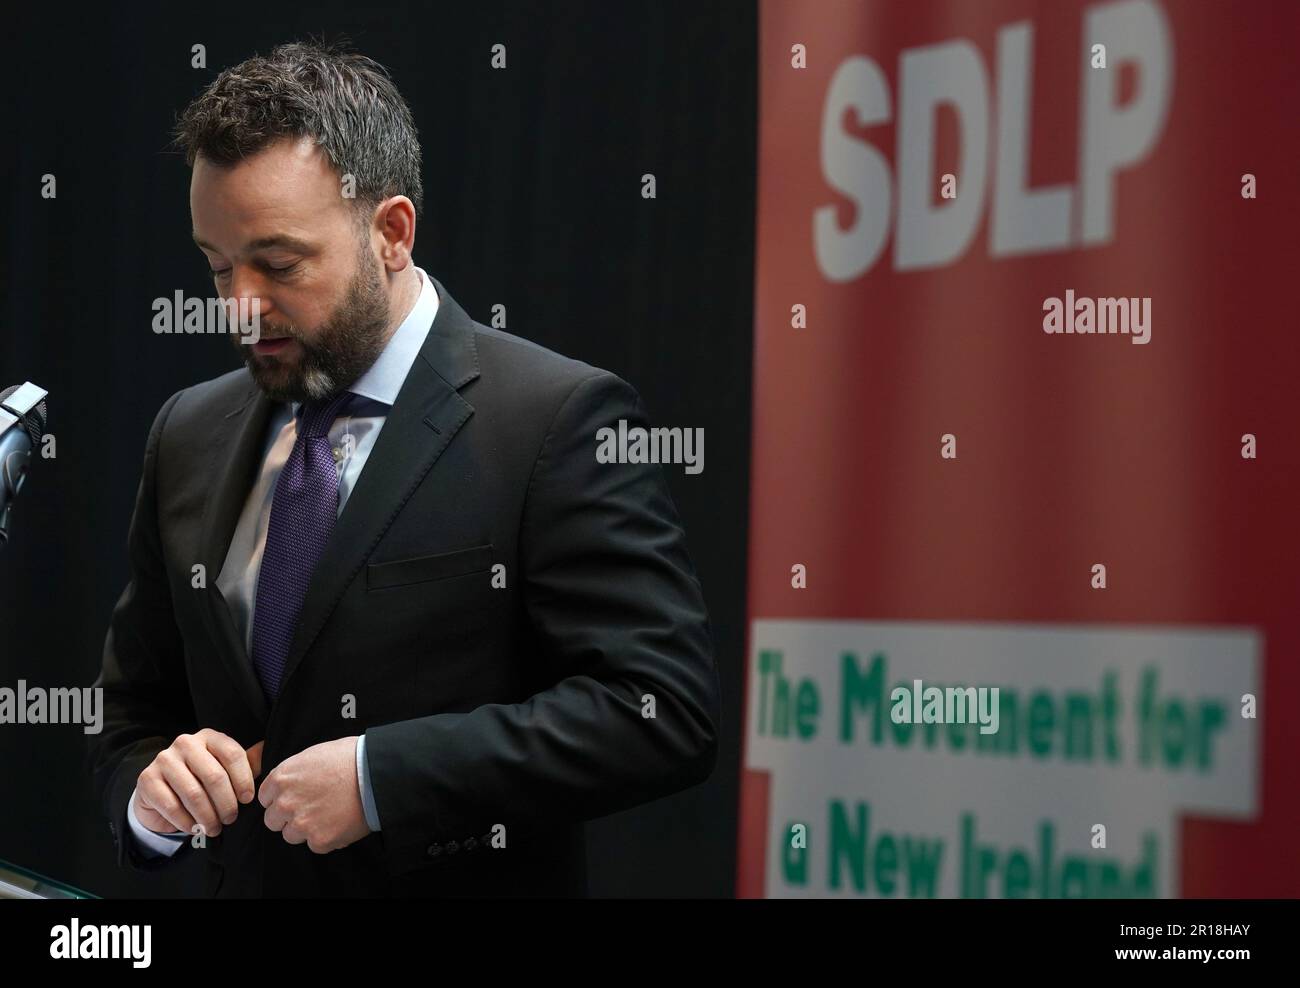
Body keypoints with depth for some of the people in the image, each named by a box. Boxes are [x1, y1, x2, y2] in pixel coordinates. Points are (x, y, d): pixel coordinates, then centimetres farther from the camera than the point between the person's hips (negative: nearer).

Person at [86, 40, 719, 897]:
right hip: (244, 884, 5)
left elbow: (662, 709, -20)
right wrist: (151, 793, -9)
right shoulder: (189, 436, 5)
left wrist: (379, 778, -24)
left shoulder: (560, 422, -13)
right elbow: (133, 707, 13)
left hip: (470, 877, -5)